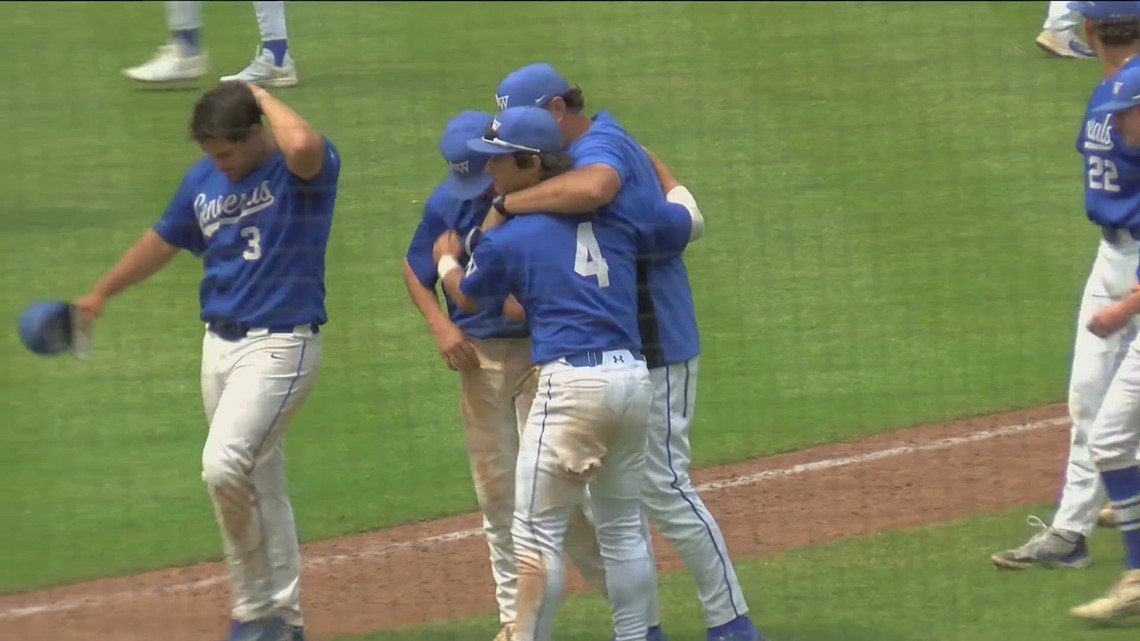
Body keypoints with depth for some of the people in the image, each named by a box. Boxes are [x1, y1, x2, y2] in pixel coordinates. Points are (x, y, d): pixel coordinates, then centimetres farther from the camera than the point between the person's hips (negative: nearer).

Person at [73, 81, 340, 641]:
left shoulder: (303, 170, -12)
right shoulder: (203, 180, 9)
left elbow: (302, 145, -38)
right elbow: (164, 240, 24)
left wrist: (263, 96, -20)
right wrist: (101, 294, 31)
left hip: (281, 347, -7)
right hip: (219, 343, 7)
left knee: (224, 465, -22)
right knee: (257, 485, 12)